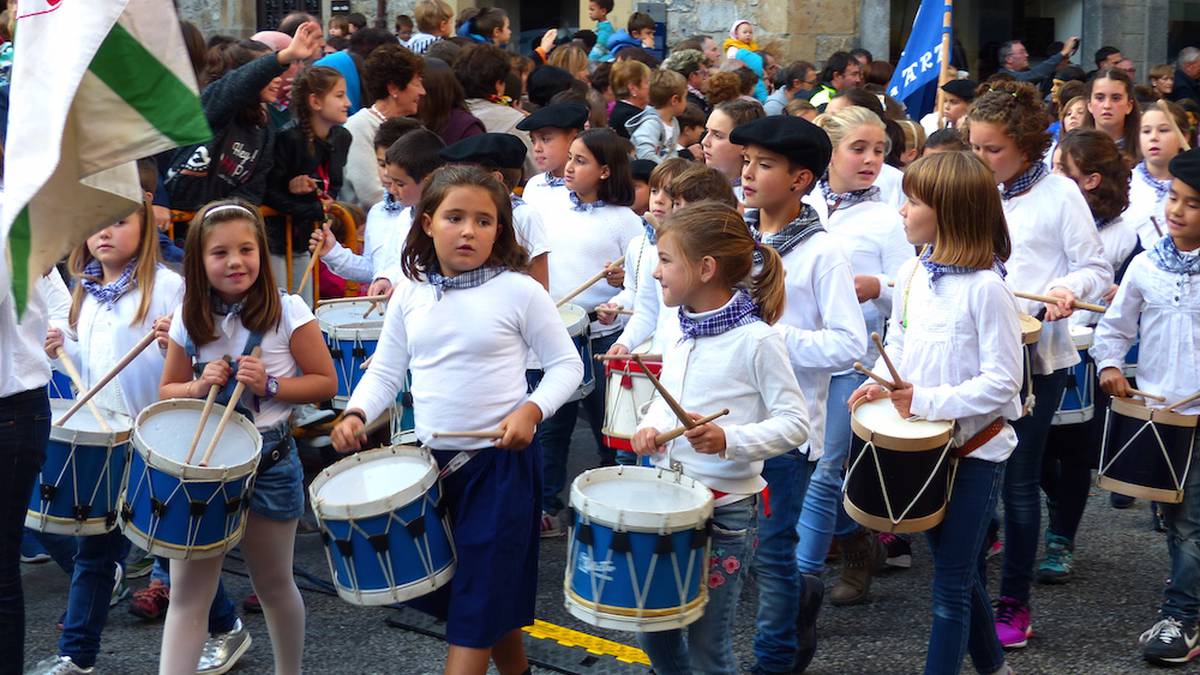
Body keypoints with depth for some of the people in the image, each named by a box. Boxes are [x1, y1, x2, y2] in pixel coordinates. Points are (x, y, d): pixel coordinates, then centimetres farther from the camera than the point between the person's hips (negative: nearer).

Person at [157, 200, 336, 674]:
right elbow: (168, 391, 11)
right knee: (187, 595, -1)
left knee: (274, 584, 14)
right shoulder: (188, 320, 3)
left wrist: (269, 386, -18)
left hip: (268, 461, -2)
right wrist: (200, 386, -10)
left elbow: (325, 382, -4)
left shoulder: (288, 313, -7)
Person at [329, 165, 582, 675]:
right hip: (431, 459, 5)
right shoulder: (410, 295, 3)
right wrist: (357, 413, -8)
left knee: (479, 599, -3)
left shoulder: (518, 292, -10)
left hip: (501, 460, -5)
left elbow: (566, 365, -3)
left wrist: (531, 410, -19)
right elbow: (385, 369, 10)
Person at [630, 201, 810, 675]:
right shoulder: (681, 330, 7)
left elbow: (794, 423, -14)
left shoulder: (756, 339, -15)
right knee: (652, 632, 15)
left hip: (725, 508, -7)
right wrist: (650, 426, -1)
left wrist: (729, 440, -27)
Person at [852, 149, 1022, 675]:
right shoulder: (912, 275, 1)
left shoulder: (985, 287, -20)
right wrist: (880, 384, -5)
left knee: (952, 582, -1)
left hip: (975, 448, -7)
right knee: (961, 570, 20)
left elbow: (1001, 382, -20)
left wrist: (925, 401, -24)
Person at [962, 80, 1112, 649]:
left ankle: (1014, 602, 15)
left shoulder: (1059, 194, -5)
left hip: (1035, 356, -4)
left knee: (1019, 482, 2)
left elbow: (1097, 269, -4)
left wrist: (1069, 289, -23)